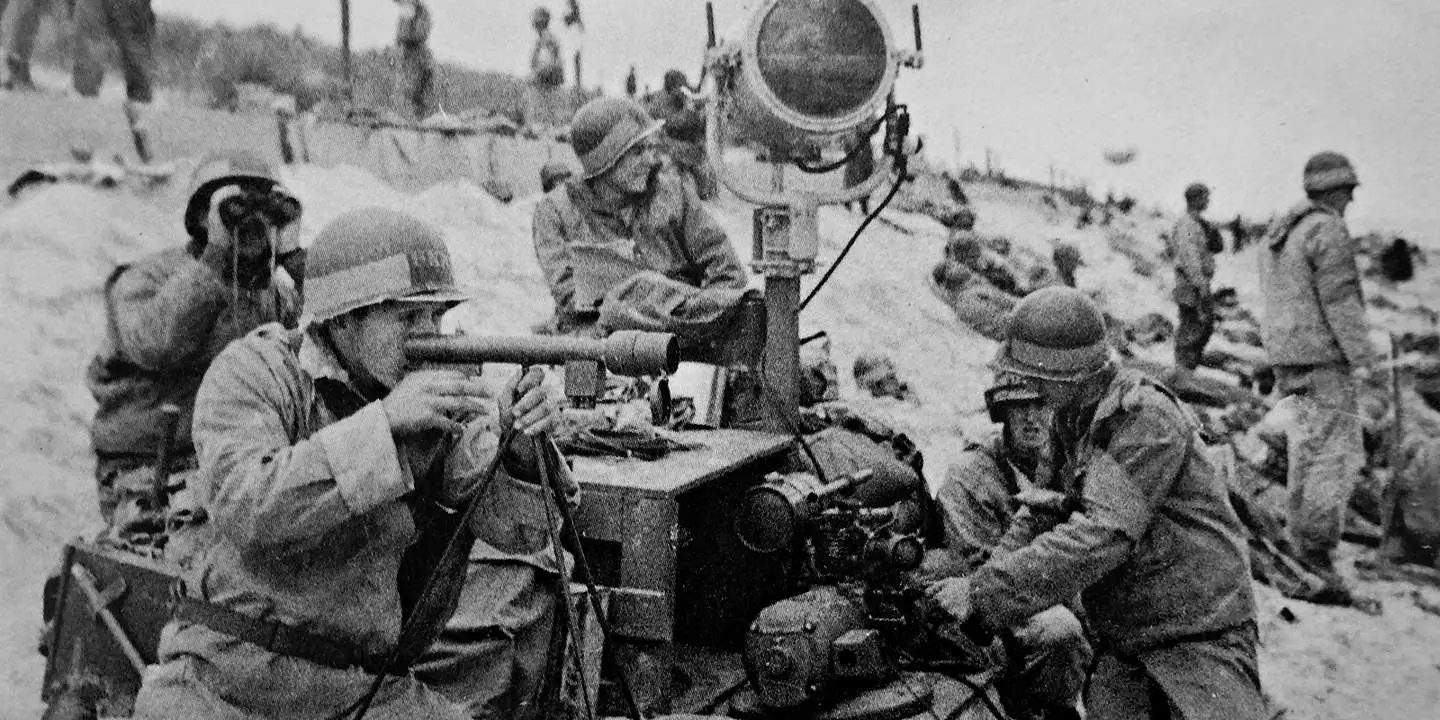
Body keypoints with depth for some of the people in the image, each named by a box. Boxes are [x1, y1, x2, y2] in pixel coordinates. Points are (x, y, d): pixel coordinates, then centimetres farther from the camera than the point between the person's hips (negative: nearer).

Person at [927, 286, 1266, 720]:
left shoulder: (1147, 418, -20)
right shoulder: (1069, 421, 6)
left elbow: (1102, 536, -29)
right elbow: (1041, 515, 6)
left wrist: (985, 595, -30)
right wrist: (980, 582, -11)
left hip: (1198, 636, -6)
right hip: (1121, 643, 6)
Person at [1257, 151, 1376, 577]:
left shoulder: (1278, 233, 16)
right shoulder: (1328, 230, -12)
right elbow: (1340, 299, -17)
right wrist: (1361, 356, -13)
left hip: (1285, 352, 9)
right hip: (1322, 355, -9)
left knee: (1308, 439, 19)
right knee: (1339, 448, -5)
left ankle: (1298, 528, 26)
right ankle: (1315, 539, -7)